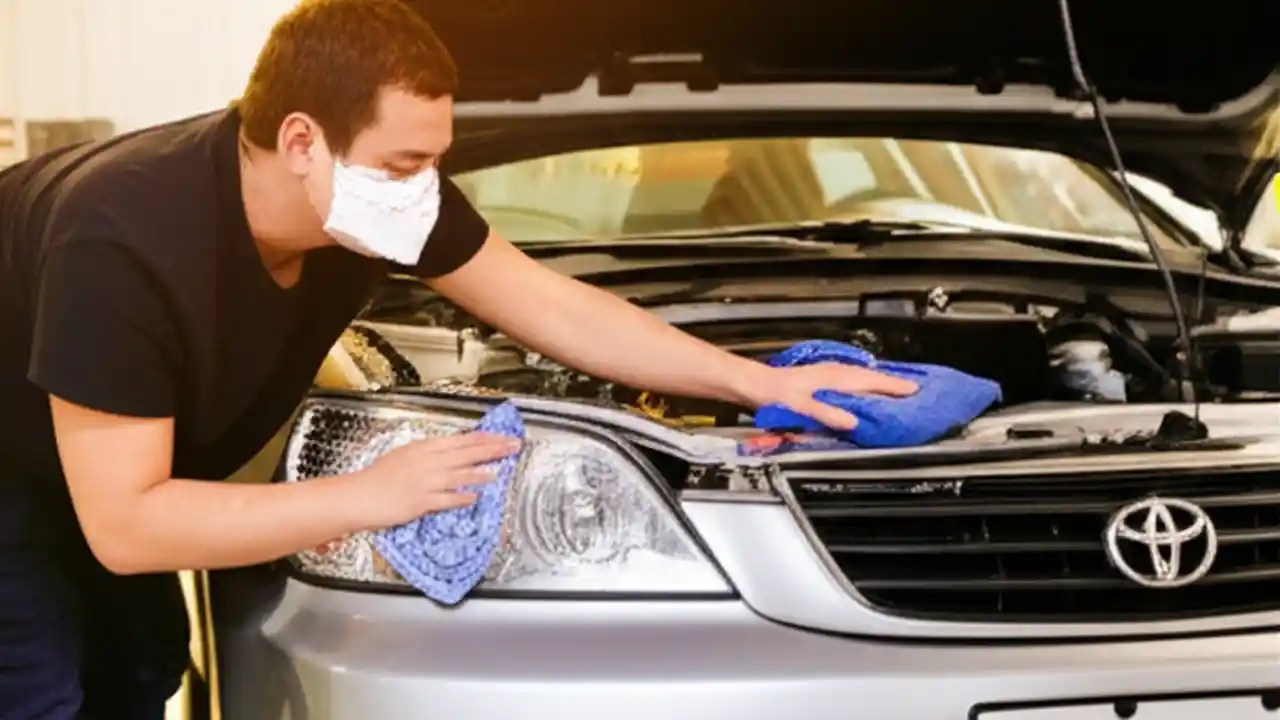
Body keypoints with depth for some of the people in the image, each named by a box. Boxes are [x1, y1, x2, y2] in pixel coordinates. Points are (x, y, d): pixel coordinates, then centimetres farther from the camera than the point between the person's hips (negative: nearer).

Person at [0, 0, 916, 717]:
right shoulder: (126, 247, -42)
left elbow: (554, 307, -10)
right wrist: (367, 497, -39)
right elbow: (122, 524, -39)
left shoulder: (391, 196, -21)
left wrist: (759, 381, -13)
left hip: (111, 461, 7)